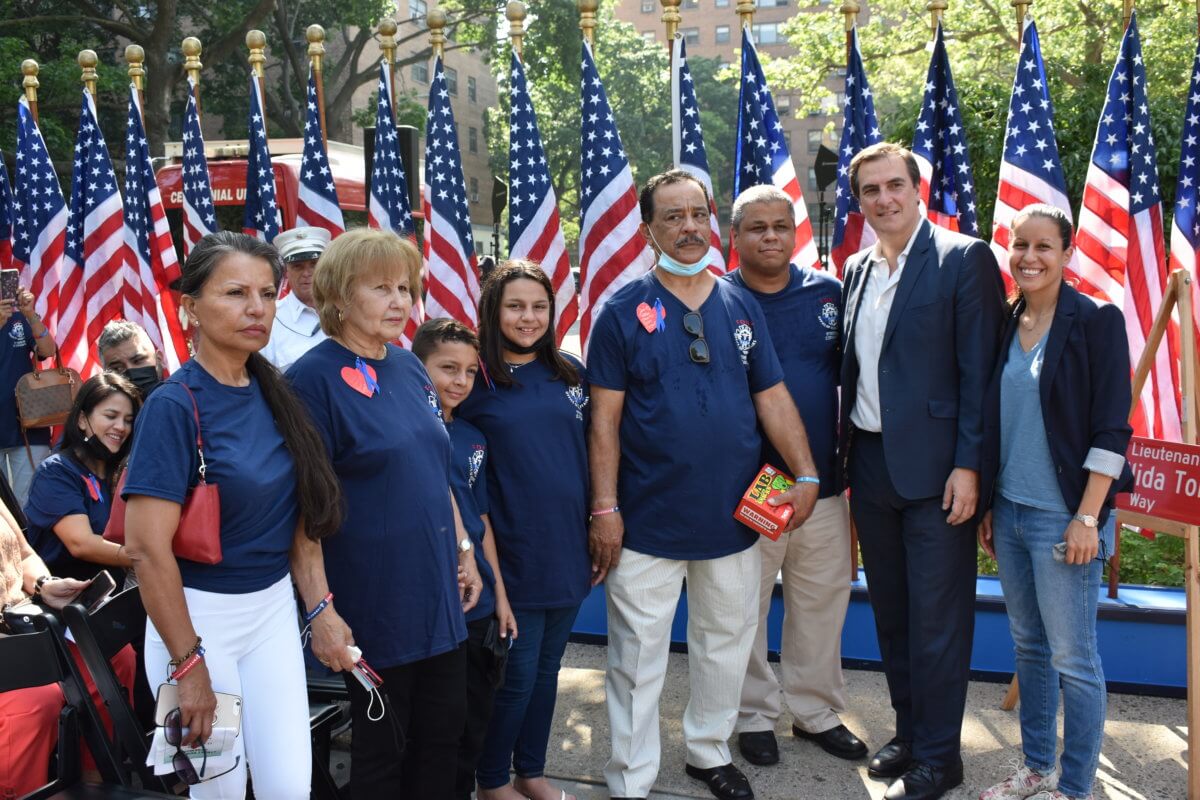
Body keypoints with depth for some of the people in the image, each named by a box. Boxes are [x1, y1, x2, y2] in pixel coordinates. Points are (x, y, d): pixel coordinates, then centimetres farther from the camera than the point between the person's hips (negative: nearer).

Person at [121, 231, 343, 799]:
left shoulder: (273, 392, 2)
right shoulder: (174, 405, -17)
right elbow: (147, 548, -20)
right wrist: (188, 663, -17)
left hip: (274, 608, 5)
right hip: (198, 615, -5)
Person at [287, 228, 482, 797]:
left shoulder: (410, 367, 8)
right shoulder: (315, 377, -13)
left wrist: (463, 548, 14)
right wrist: (320, 608, -19)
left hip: (437, 589, 7)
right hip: (374, 599, -6)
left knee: (444, 729, 16)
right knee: (382, 748, 9)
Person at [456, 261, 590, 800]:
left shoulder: (570, 374, 5)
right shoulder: (477, 381, -8)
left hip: (569, 548, 5)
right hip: (514, 552, -4)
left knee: (547, 668, 16)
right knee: (517, 675, 5)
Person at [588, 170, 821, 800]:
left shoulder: (742, 308, 6)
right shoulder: (624, 312, -5)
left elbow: (773, 399, 7)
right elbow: (605, 420, -7)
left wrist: (807, 475, -3)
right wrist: (605, 508, -11)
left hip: (734, 516, 4)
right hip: (648, 520, -4)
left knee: (727, 644, 17)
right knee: (638, 659, 4)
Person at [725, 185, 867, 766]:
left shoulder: (829, 292, 2)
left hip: (822, 480, 3)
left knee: (822, 602, 13)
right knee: (745, 608, 9)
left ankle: (817, 711, 32)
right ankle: (755, 715, 27)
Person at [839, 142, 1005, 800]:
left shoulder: (964, 259, -7)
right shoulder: (856, 270, 12)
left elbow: (979, 369, -11)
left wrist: (968, 465, -16)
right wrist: (843, 456, 7)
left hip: (933, 467, -6)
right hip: (869, 466, 6)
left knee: (937, 618, 2)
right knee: (891, 613, 16)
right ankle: (908, 733, 32)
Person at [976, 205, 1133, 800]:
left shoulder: (1096, 321, -8)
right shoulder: (1003, 324, 8)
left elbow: (1110, 429, -11)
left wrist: (1087, 518, -15)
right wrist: (986, 505, 12)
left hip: (1063, 517, -6)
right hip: (1008, 512, 6)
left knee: (1071, 657, 2)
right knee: (1028, 646, 15)